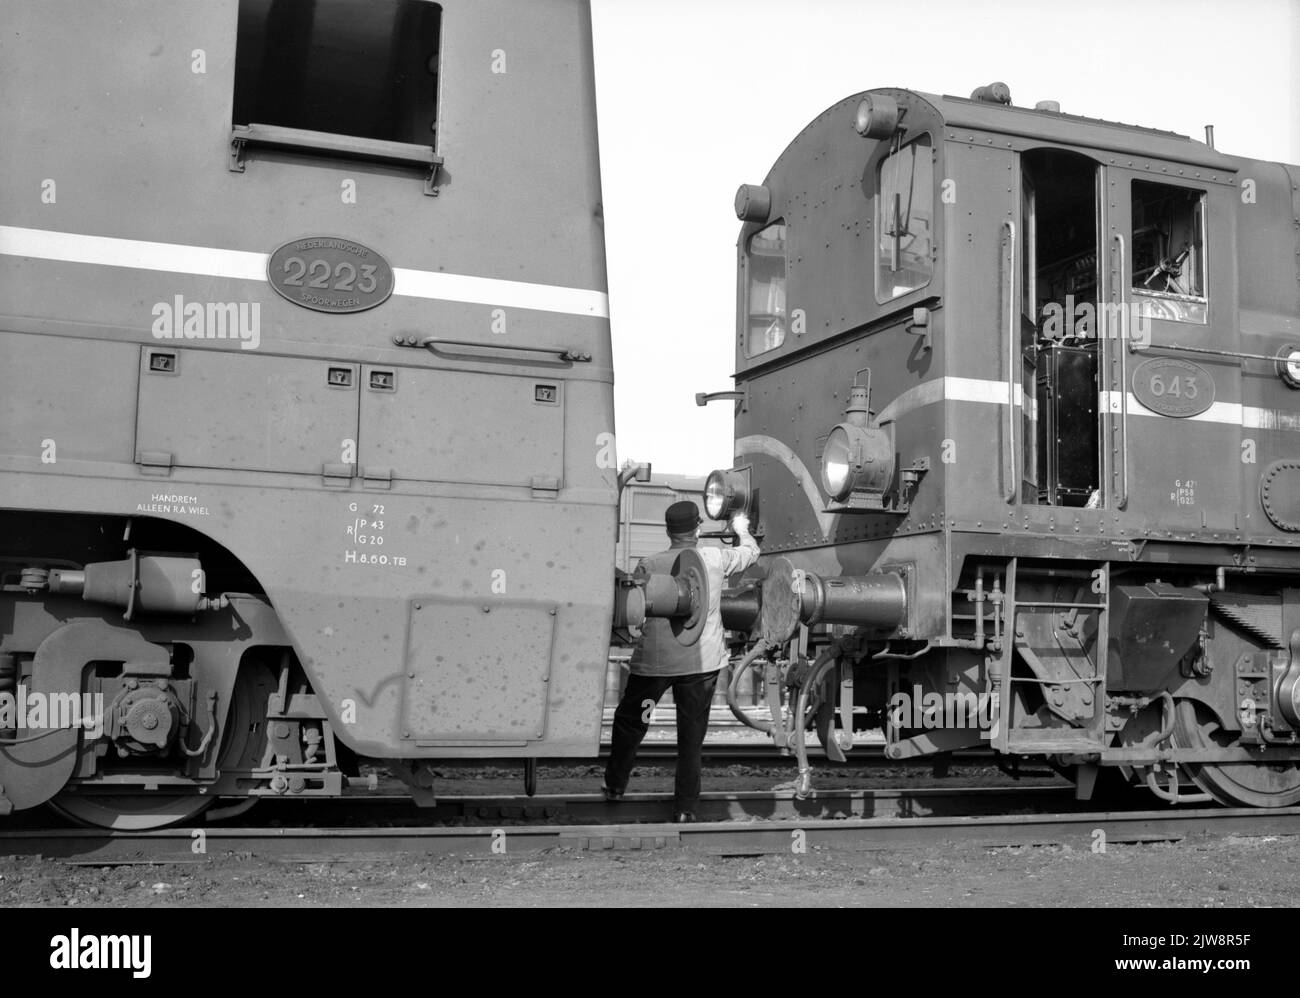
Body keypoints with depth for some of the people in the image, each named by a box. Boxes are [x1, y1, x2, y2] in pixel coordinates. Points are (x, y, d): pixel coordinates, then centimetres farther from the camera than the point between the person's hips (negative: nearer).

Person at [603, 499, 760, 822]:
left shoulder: (649, 565, -5)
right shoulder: (716, 559, -2)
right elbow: (751, 552, 18)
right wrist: (742, 529, 37)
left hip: (653, 660, -1)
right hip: (701, 661, 1)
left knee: (629, 723, 19)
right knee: (692, 735, 9)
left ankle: (614, 786, 30)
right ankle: (685, 808, 13)